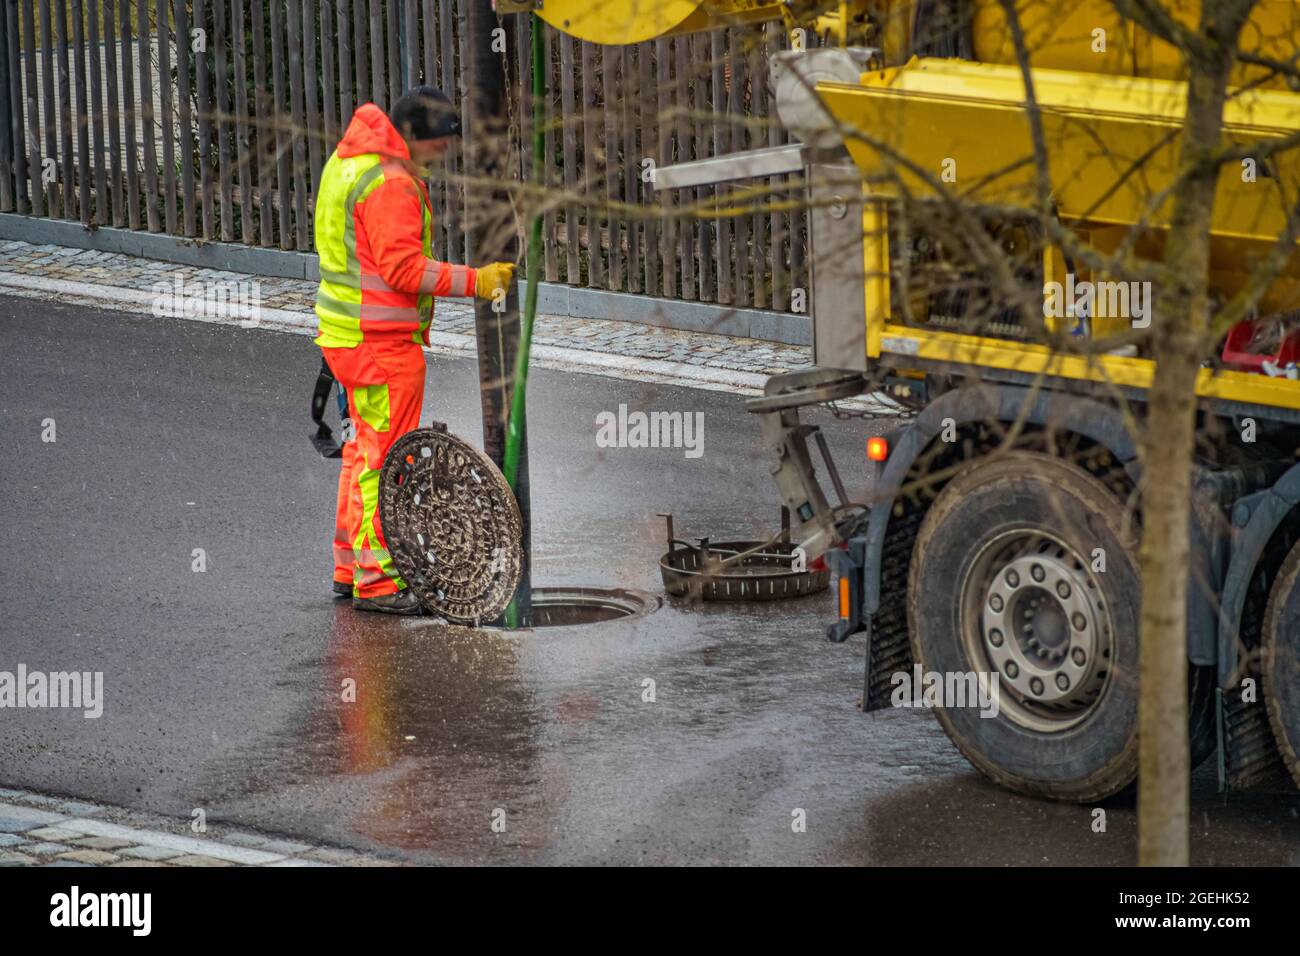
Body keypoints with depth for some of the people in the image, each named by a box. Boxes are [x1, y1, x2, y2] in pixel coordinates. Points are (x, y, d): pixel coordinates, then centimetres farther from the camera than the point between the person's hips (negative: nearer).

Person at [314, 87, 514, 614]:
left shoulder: (350, 159, 12)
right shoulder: (391, 184, -20)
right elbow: (403, 267, -25)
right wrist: (473, 281, -24)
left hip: (347, 333, 10)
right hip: (382, 341, -10)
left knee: (365, 450, 18)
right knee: (386, 457, -5)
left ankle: (350, 569, 25)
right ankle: (376, 581, -2)